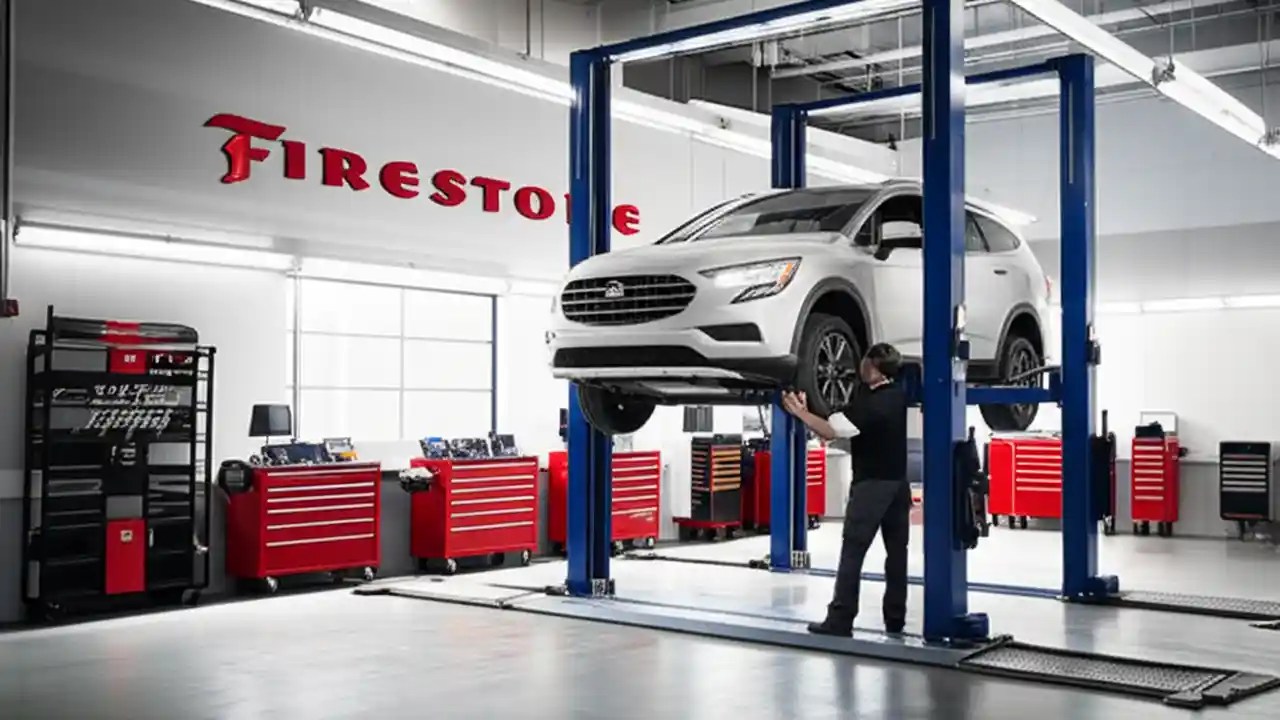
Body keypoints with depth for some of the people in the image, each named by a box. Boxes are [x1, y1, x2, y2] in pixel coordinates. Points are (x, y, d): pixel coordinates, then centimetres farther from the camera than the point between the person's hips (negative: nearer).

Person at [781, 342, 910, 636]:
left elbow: (829, 431, -25)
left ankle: (840, 620, -9)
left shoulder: (867, 405, -19)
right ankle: (895, 618, 13)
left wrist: (800, 412, -24)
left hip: (872, 483, -8)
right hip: (900, 481, 8)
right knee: (897, 551, 10)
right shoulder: (901, 396, 5)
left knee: (852, 551, -6)